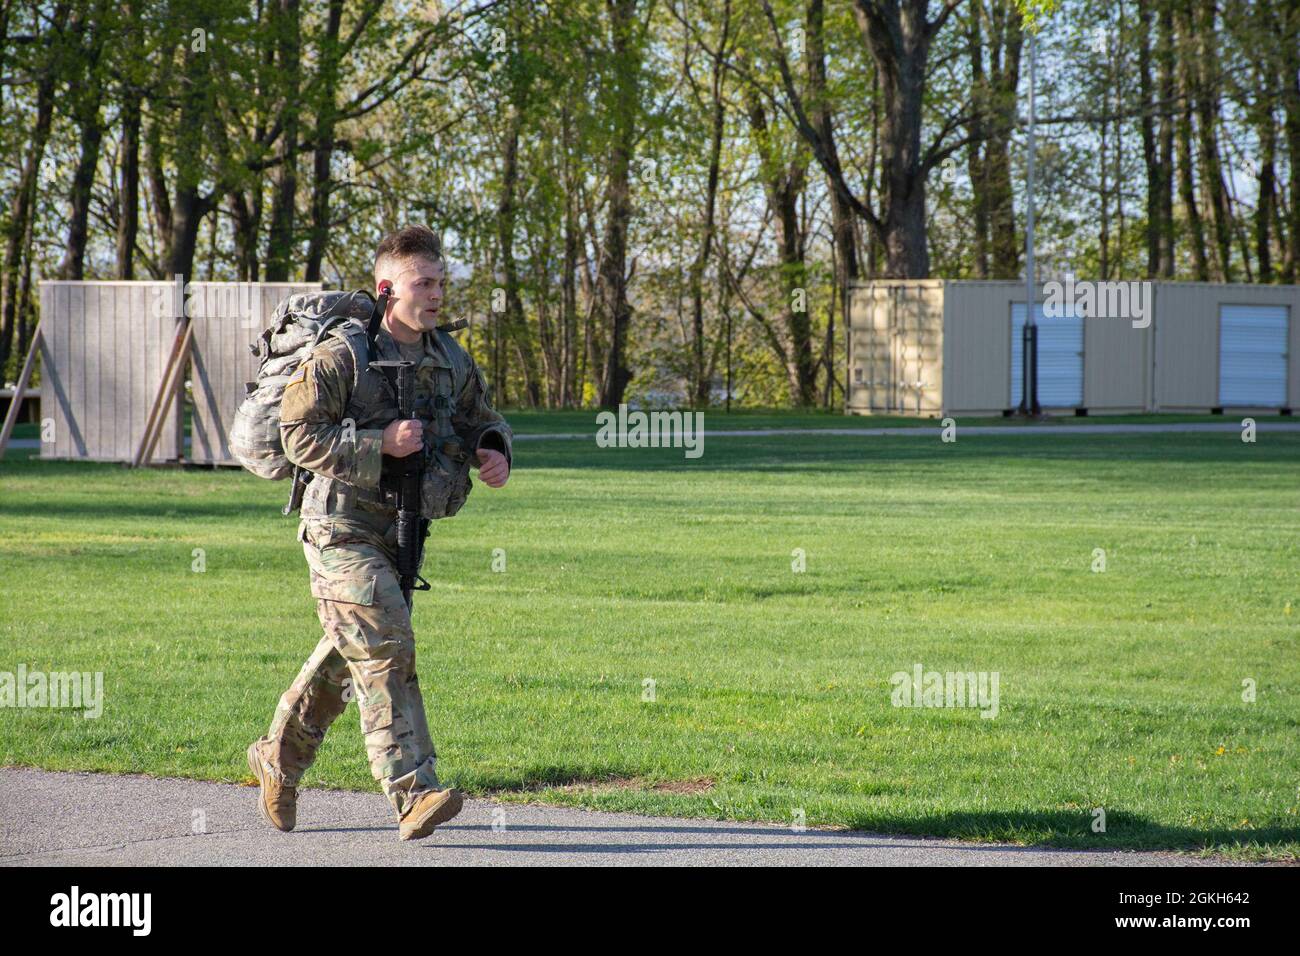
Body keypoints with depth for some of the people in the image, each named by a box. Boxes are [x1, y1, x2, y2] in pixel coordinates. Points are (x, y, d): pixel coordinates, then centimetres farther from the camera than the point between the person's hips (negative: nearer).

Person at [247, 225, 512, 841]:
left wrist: (494, 450, -3)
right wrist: (379, 443, -26)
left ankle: (278, 760, 36)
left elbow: (483, 420, 20)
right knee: (385, 650, -16)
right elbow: (300, 436, -17)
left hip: (400, 531, 8)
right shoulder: (341, 357, -14)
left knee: (345, 654, 18)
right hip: (343, 528, -8)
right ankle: (413, 794, -21)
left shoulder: (451, 362, 7)